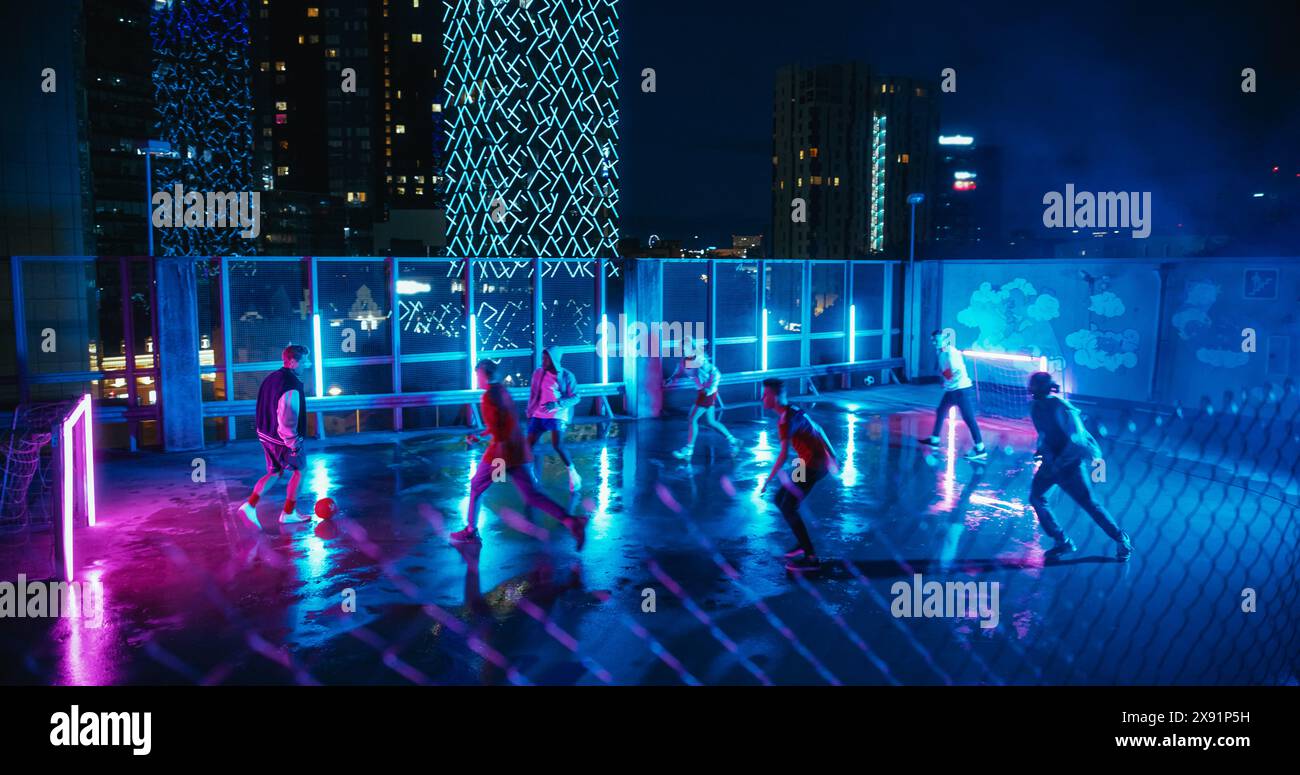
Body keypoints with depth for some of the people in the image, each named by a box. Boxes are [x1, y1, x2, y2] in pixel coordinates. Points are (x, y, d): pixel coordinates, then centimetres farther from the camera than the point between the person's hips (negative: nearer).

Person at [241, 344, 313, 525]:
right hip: (282, 439, -8)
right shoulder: (291, 386, -24)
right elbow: (287, 420, -27)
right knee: (299, 470, 10)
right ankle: (288, 513, 16)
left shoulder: (272, 378, 7)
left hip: (266, 434, 9)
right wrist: (294, 443, -19)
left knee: (275, 472, 20)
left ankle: (250, 505, 9)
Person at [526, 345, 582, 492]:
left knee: (557, 445, -20)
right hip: (538, 415, 5)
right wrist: (530, 414, 13)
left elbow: (575, 397, -10)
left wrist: (556, 404, -23)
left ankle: (573, 475, -2)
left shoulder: (567, 376, -7)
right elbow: (532, 394, 13)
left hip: (557, 415, -5)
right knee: (529, 444, 0)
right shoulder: (538, 373, 4)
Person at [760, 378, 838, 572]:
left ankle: (811, 558, -4)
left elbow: (784, 454, -27)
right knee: (780, 499, 15)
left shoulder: (785, 420, -19)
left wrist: (768, 479, -22)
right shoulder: (794, 411, 12)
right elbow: (818, 430, 21)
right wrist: (832, 456, 27)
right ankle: (803, 544, 23)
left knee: (788, 508, -7)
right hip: (819, 462, 10)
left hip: (812, 466, -10)